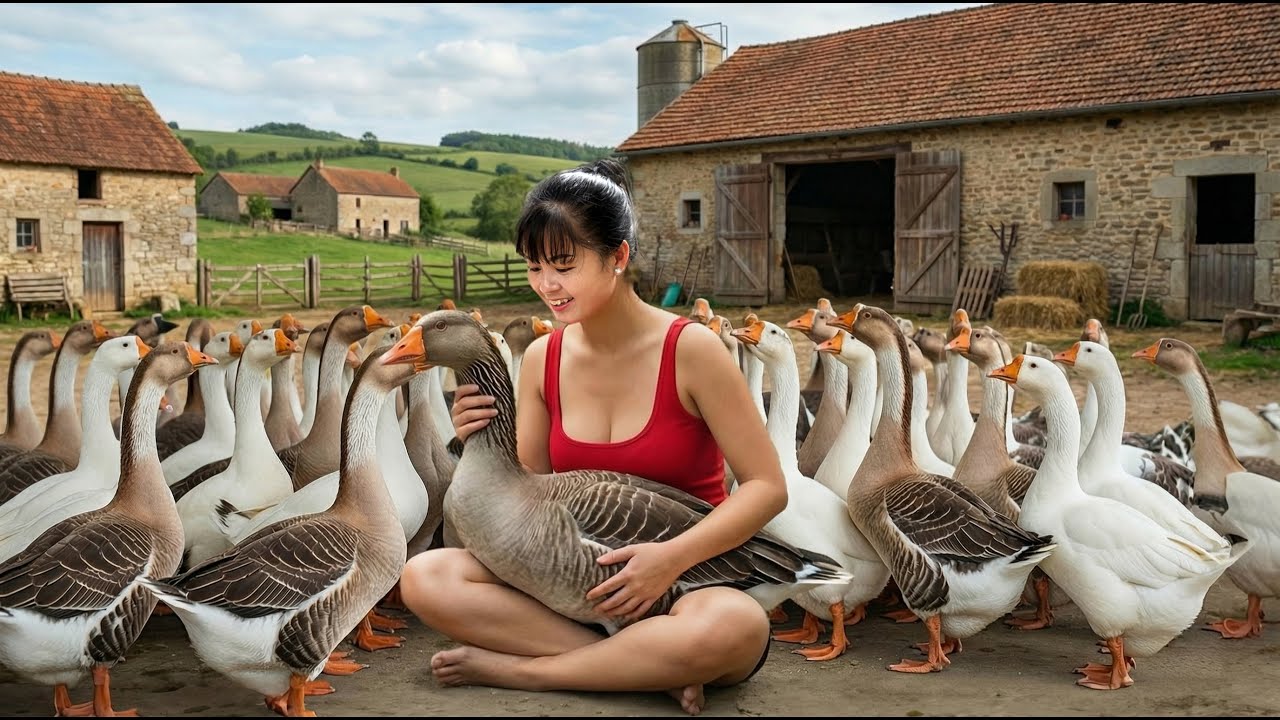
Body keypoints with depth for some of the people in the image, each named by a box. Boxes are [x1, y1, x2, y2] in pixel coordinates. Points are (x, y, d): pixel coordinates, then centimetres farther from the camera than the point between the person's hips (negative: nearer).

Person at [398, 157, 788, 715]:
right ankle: (648, 668, -19)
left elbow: (767, 486, -10)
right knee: (425, 578, -17)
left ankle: (514, 669, -18)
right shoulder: (543, 359, 1)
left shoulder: (689, 349, -12)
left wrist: (674, 556, -23)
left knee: (735, 627, -39)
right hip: (581, 583, 4)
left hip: (689, 580, -4)